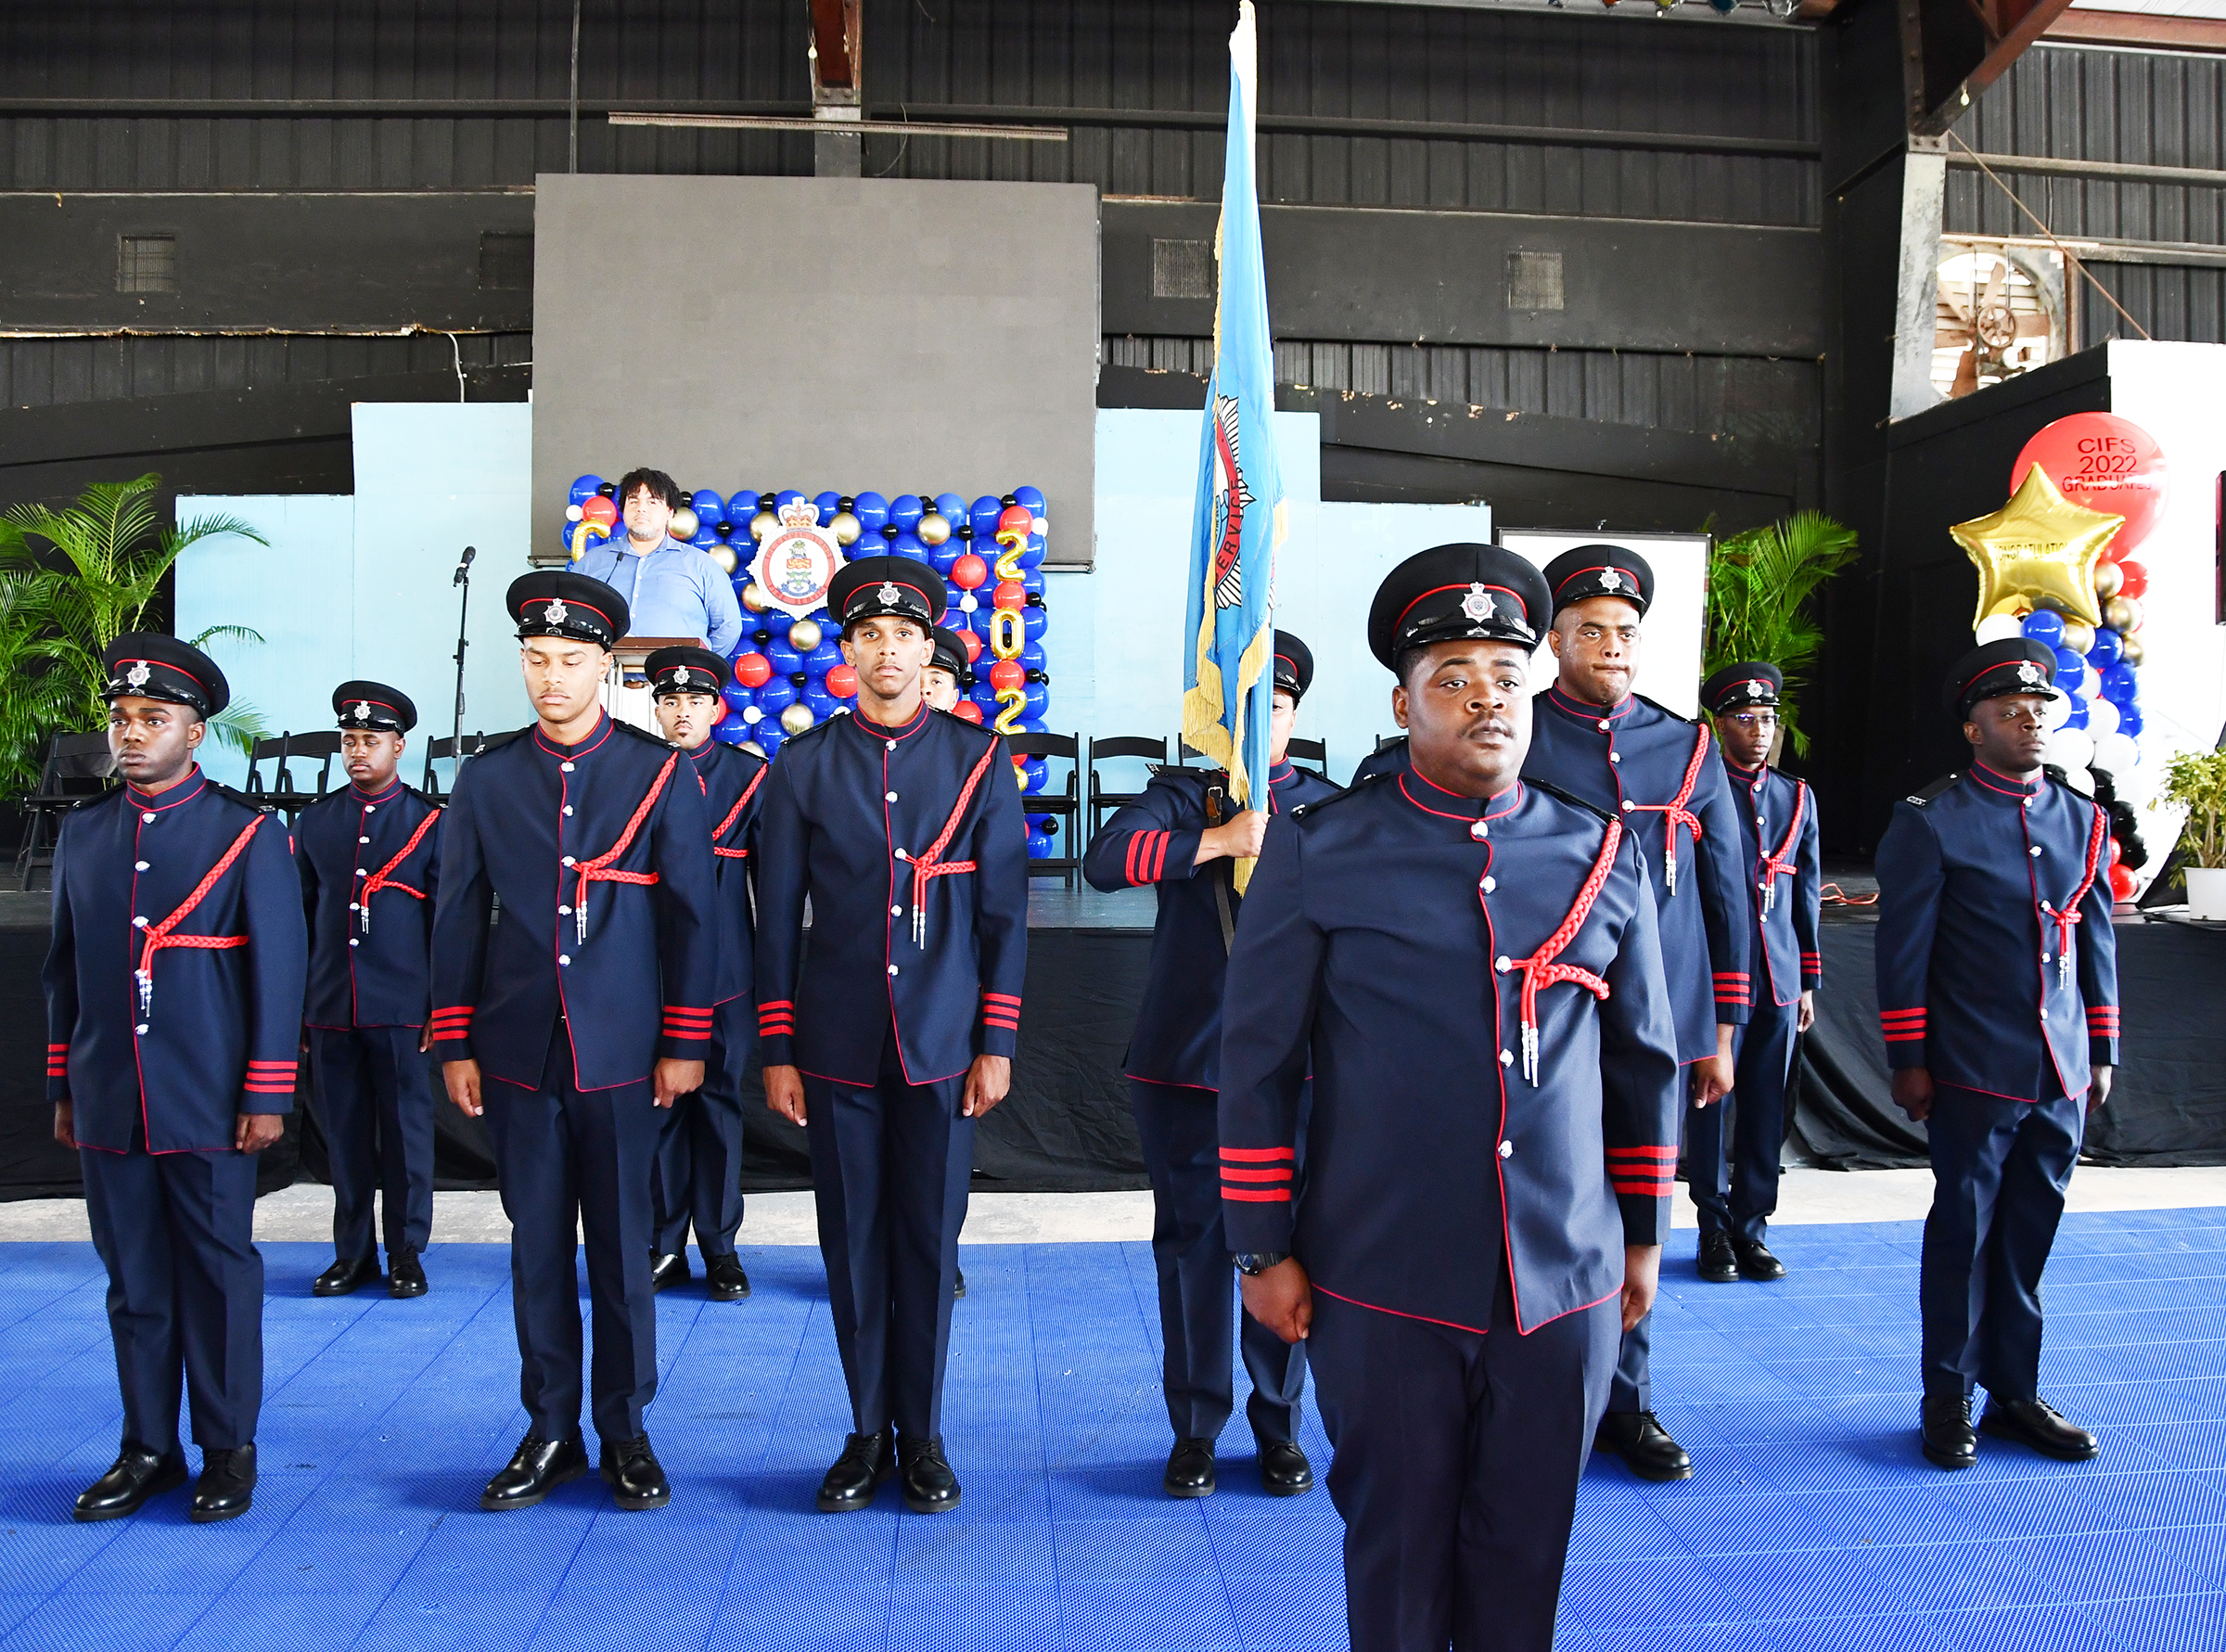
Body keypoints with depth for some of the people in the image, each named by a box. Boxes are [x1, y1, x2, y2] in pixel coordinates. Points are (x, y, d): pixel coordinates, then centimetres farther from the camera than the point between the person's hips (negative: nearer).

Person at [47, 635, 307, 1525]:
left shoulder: (249, 835, -4)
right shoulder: (83, 833, 10)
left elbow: (280, 973, -5)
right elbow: (64, 968, 14)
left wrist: (267, 1098, -9)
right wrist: (63, 1089, 12)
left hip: (207, 1108, -4)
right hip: (108, 1107, 4)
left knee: (218, 1276, 5)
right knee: (133, 1279, 11)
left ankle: (227, 1450, 18)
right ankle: (148, 1449, 24)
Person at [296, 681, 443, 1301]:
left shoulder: (431, 822, 0)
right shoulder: (315, 821, 9)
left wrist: (442, 1007, -4)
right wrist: (295, 1005, 9)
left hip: (403, 1010, -3)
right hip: (330, 1011, 3)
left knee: (406, 1132, 4)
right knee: (344, 1133, 9)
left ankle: (406, 1252, 15)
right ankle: (353, 1251, 21)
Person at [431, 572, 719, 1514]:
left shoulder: (660, 774, -1)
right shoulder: (486, 779, 5)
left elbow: (693, 914, 0)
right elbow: (458, 918, 8)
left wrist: (685, 1046, -3)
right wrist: (455, 1046, 4)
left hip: (621, 1054, -2)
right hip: (517, 1053, 2)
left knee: (620, 1248, 6)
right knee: (537, 1247, 9)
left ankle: (625, 1435, 19)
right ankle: (550, 1434, 21)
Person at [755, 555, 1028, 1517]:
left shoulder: (979, 760, 2)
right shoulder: (804, 766, 3)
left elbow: (1004, 912, 2)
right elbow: (777, 919, 5)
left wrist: (996, 1046, -2)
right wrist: (777, 1051, 1)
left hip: (942, 1047, 0)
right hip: (839, 1046, 1)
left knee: (929, 1243, 6)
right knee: (853, 1244, 7)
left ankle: (922, 1437, 21)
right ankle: (867, 1433, 22)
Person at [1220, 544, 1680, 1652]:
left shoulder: (1604, 854, 4)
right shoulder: (1319, 851, -4)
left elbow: (1645, 1061, 12)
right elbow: (1258, 1062, -2)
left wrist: (1642, 1236, 14)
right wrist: (1264, 1251, -2)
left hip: (1567, 1288, 3)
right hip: (1384, 1290, -2)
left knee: (1526, 1551, 15)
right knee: (1397, 1544, 13)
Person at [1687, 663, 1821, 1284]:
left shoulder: (1797, 797, 12)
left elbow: (1807, 895, 15)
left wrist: (1809, 982, 12)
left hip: (1779, 980, 5)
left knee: (1767, 1110, 9)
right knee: (1710, 1103, 3)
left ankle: (1751, 1227, 19)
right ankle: (1716, 1230, 14)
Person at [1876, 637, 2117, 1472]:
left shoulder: (2084, 821, 11)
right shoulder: (1929, 820, -5)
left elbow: (2098, 947, 15)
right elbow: (1902, 950, -6)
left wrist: (2103, 1053, 12)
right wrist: (1908, 1061, -8)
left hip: (2062, 1076, 5)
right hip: (1975, 1074, -4)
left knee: (2030, 1236, 11)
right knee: (1963, 1234, 4)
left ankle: (2015, 1393, 24)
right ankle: (1949, 1401, 16)